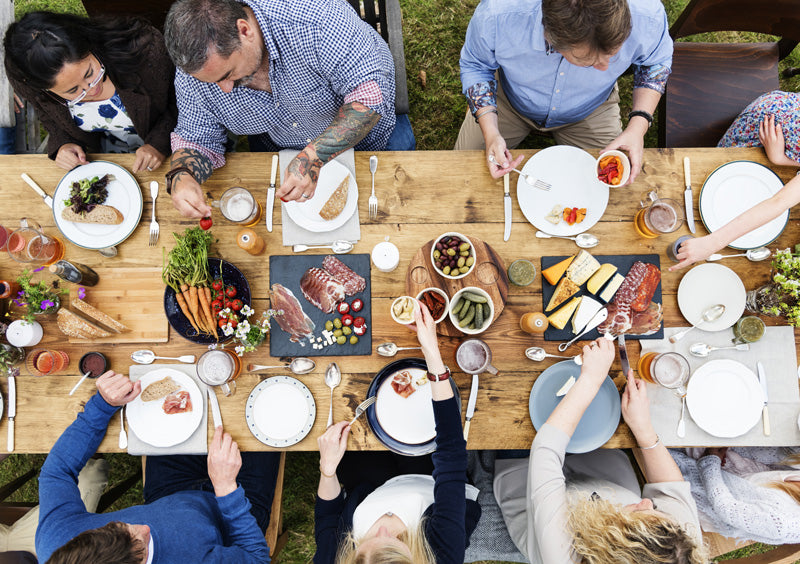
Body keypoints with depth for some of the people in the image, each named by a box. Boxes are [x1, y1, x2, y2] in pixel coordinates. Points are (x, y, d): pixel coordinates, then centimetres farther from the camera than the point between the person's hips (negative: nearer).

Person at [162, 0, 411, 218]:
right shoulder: (194, 69, -22)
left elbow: (370, 93, -37)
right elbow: (198, 140, -12)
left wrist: (314, 157, -47)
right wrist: (182, 177, -36)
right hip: (277, 150, 3)